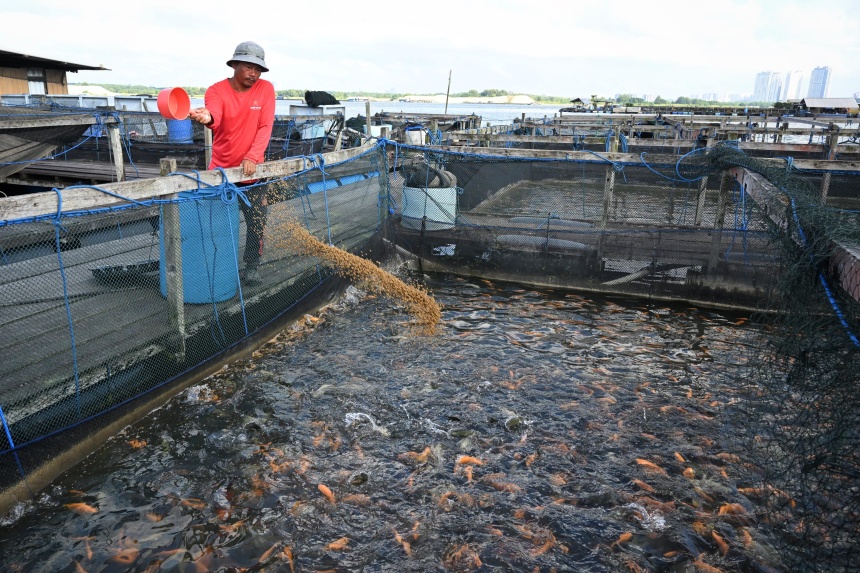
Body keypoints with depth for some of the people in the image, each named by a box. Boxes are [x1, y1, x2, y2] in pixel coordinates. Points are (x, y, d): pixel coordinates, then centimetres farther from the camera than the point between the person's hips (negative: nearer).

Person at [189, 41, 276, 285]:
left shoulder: (266, 89, -5)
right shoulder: (217, 90, -9)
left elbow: (265, 127, -12)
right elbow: (214, 117, -30)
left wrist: (252, 157, -25)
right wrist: (206, 117, -55)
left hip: (251, 170, 0)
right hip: (220, 169, 0)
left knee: (257, 222, 2)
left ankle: (251, 266, 21)